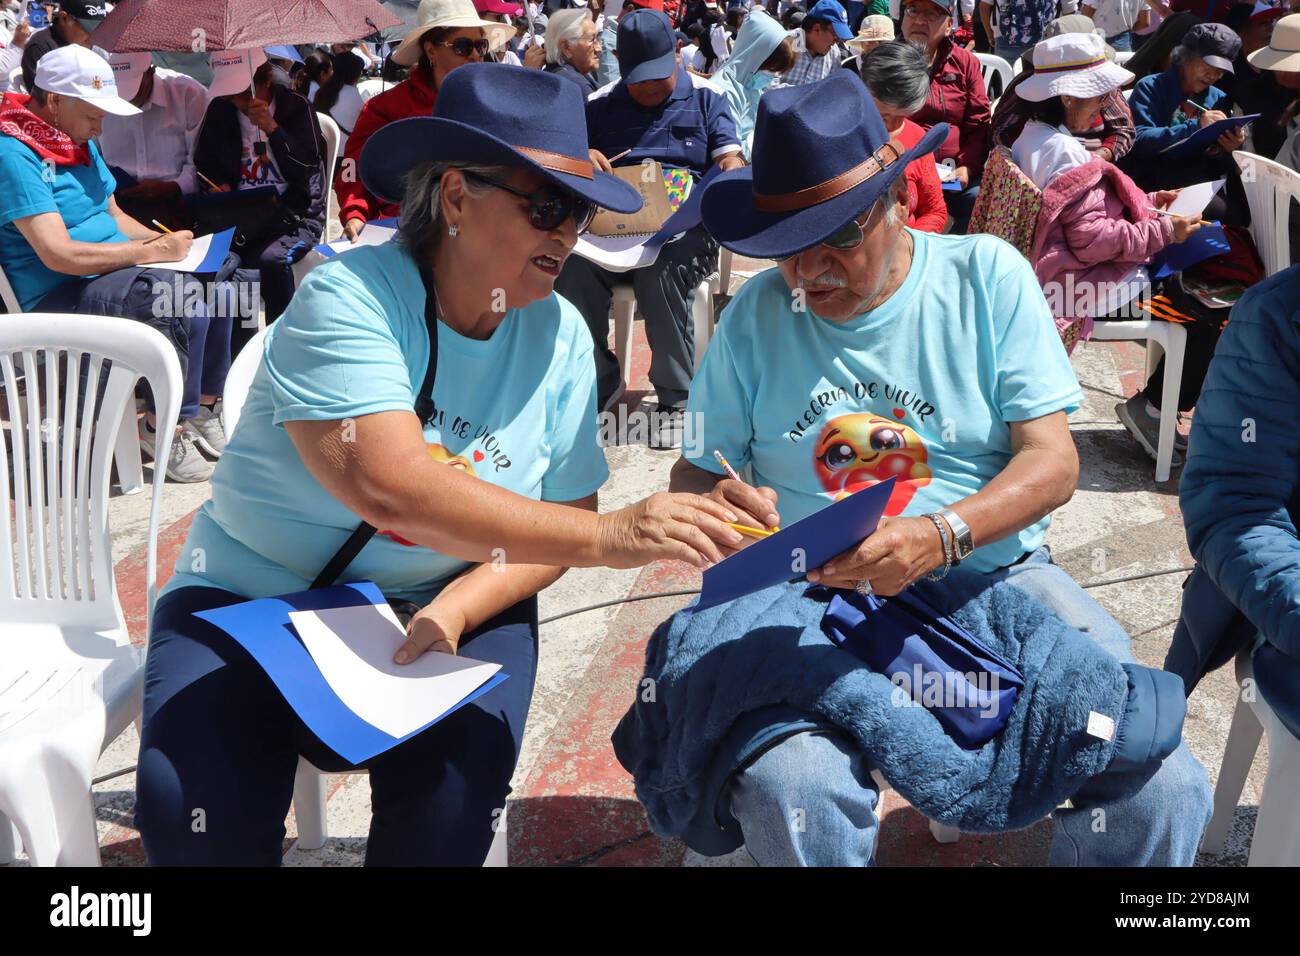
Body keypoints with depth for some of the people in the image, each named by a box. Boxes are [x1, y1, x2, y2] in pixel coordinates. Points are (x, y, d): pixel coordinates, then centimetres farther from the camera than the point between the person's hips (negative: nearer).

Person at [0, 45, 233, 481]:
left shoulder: (81, 142, 13)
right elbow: (58, 254, -25)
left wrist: (164, 239, 1)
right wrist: (151, 252, -21)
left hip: (112, 270, 10)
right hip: (59, 295, -9)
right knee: (186, 306, -28)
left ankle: (206, 406, 5)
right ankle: (162, 427, -12)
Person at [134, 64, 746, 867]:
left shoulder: (560, 335, -5)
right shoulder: (349, 301, -20)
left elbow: (562, 517, -4)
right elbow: (388, 487, -35)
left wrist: (456, 611, -22)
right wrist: (608, 537, -40)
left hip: (451, 600, 3)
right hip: (253, 598, -2)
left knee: (459, 785, -24)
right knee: (191, 801, -23)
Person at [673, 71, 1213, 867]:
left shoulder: (988, 276, 2)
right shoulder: (755, 315, 4)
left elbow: (1053, 461, -3)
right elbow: (695, 472, 10)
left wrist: (942, 536, -22)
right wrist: (717, 499, -16)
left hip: (994, 573, 1)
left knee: (1161, 791, -20)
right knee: (786, 789, -30)